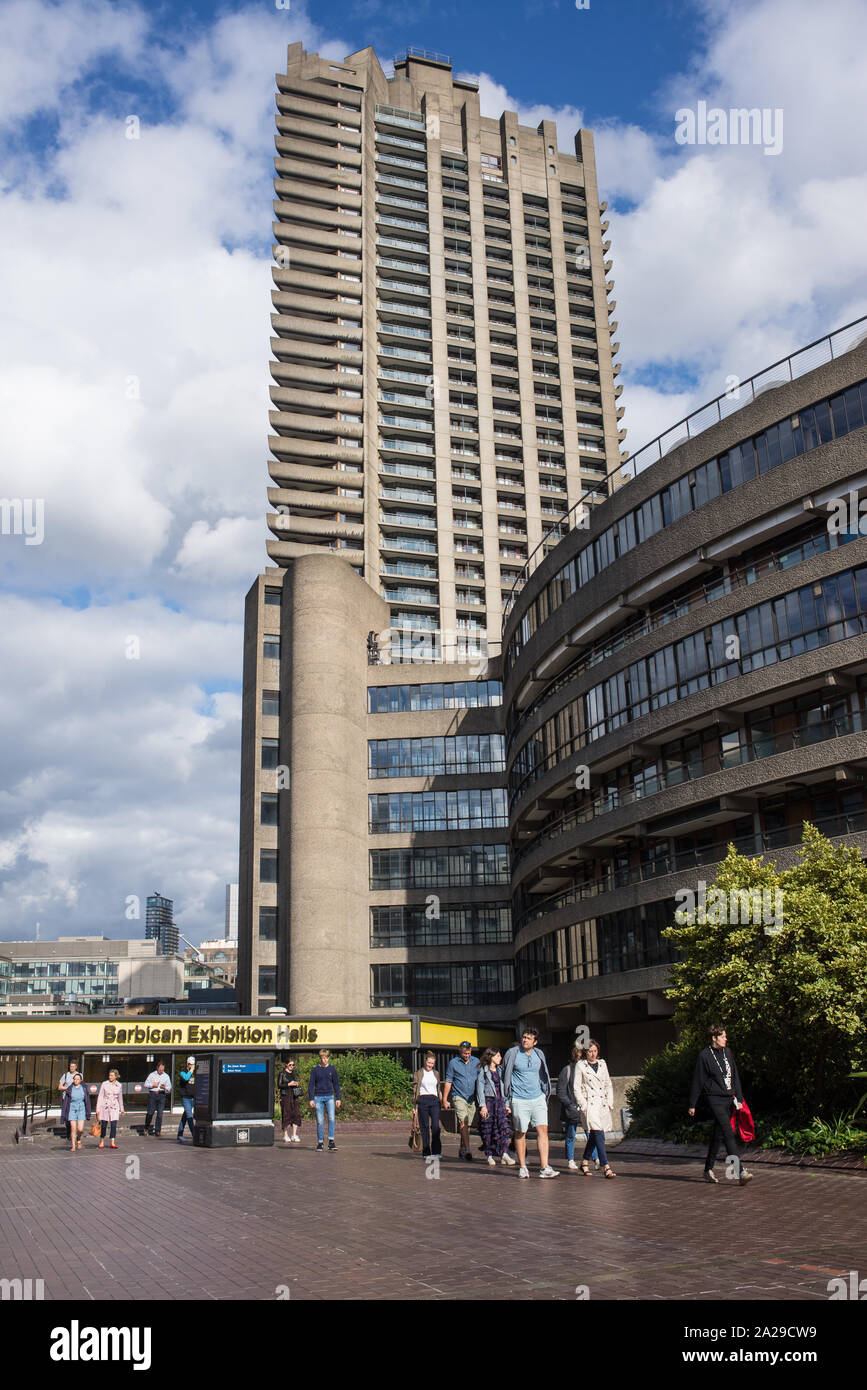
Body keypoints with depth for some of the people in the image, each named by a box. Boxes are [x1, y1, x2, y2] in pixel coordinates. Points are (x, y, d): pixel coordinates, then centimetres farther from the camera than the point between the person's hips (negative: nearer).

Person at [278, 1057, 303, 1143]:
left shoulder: (295, 1073, 16)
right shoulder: (282, 1073, 1)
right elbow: (279, 1084, -5)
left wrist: (297, 1084, 2)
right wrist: (289, 1084, -14)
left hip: (294, 1096, 5)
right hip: (285, 1096, -5)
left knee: (296, 1115, -2)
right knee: (286, 1115, -2)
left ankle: (294, 1135, 4)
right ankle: (286, 1135, 6)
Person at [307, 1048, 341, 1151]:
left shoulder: (332, 1069, 5)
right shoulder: (315, 1070, 2)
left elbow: (336, 1084, 10)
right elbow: (311, 1085, 5)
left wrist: (338, 1098, 5)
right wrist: (311, 1099, -2)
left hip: (330, 1097, 0)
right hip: (318, 1097, 0)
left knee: (331, 1118, -15)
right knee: (320, 1121, 1)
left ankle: (331, 1141, -14)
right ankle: (320, 1142, 10)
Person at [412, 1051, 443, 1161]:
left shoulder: (436, 1074, 15)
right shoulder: (419, 1073, 5)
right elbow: (414, 1090, 5)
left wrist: (441, 1100, 17)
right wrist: (414, 1106, 1)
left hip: (434, 1100, 2)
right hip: (423, 1100, -2)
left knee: (436, 1125, -11)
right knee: (424, 1127, -1)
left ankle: (437, 1152, -7)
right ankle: (426, 1152, 5)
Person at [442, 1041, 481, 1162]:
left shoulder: (476, 1061, 8)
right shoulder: (453, 1063, 1)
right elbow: (448, 1082, 4)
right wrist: (444, 1100, 2)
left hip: (472, 1098, 3)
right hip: (459, 1097, -3)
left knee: (468, 1126, 8)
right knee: (463, 1123, -17)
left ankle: (462, 1149, 22)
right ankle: (467, 1150, -21)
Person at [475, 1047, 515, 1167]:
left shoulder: (499, 1071, 15)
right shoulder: (483, 1071, -3)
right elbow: (480, 1089, -7)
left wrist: (506, 1104, 14)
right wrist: (482, 1105, -14)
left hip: (500, 1102, 5)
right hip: (488, 1102, -5)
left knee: (504, 1127, -10)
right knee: (488, 1131, 0)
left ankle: (504, 1154, -14)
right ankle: (489, 1155, 11)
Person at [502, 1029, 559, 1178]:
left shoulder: (539, 1054, 8)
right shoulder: (512, 1053, -4)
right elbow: (506, 1076, 3)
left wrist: (545, 1094, 18)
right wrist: (507, 1100, 5)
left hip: (538, 1098, 3)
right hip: (519, 1100, -3)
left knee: (543, 1130, -6)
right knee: (520, 1133, 4)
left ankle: (544, 1168, -6)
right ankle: (522, 1167, 15)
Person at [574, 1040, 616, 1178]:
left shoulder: (602, 1064, 14)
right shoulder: (580, 1065, 0)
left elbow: (608, 1085, 19)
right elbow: (576, 1088, -1)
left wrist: (609, 1102, 9)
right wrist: (583, 1105, -9)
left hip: (602, 1104, 5)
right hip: (589, 1104, -5)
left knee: (593, 1135, 9)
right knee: (598, 1134, -14)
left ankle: (585, 1162, 24)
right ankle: (606, 1167, -18)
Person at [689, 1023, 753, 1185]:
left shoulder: (727, 1052, 11)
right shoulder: (704, 1055, -8)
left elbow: (735, 1076, 17)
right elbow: (697, 1081, -3)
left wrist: (739, 1098, 13)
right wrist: (692, 1104, 1)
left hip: (729, 1098, 6)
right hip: (715, 1099, -6)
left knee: (717, 1134, 13)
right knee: (729, 1134, -15)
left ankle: (708, 1170, 25)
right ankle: (740, 1172, -20)